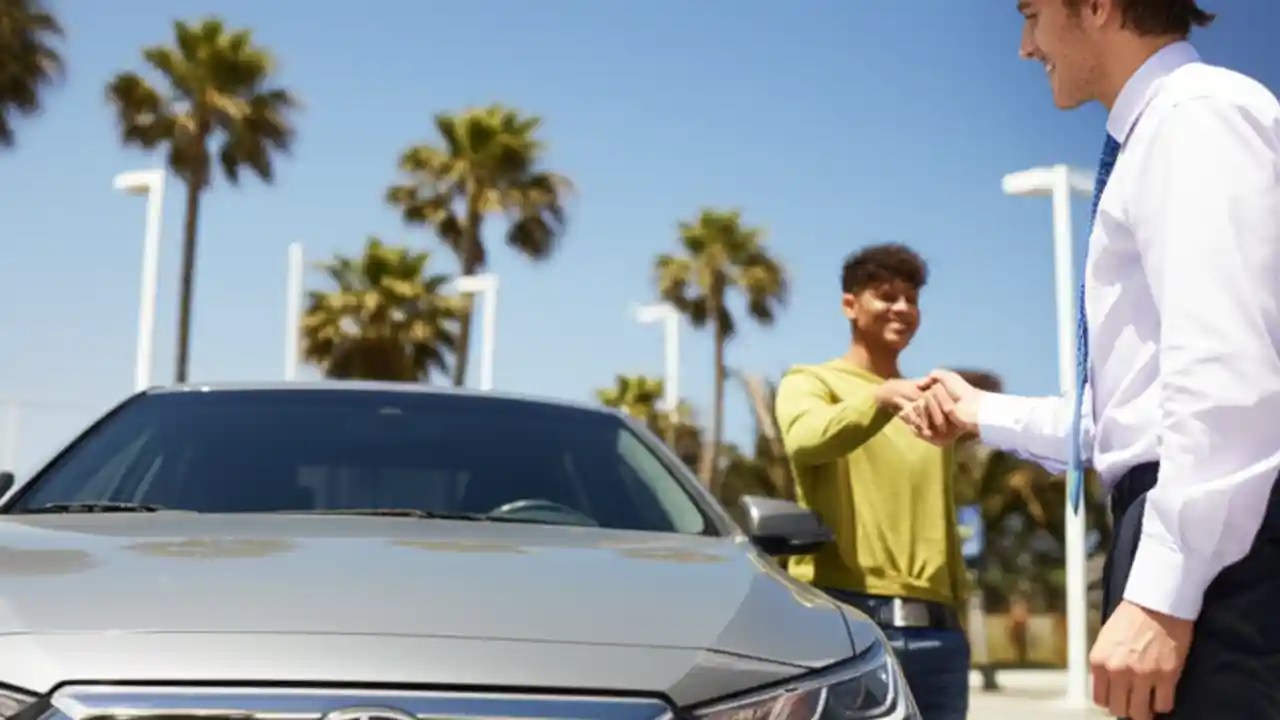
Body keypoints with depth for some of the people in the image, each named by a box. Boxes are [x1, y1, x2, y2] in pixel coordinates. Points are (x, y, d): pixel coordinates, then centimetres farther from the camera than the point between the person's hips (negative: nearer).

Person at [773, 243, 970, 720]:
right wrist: (881, 397, -36)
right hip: (843, 616, -5)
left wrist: (955, 615, 15)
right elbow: (805, 441, -19)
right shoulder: (810, 383, 6)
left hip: (933, 628, 5)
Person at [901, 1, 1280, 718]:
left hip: (1218, 533, -10)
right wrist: (987, 414, 33)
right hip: (1195, 522, 10)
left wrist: (1162, 593, -25)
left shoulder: (1196, 113, -8)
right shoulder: (1155, 134, 23)